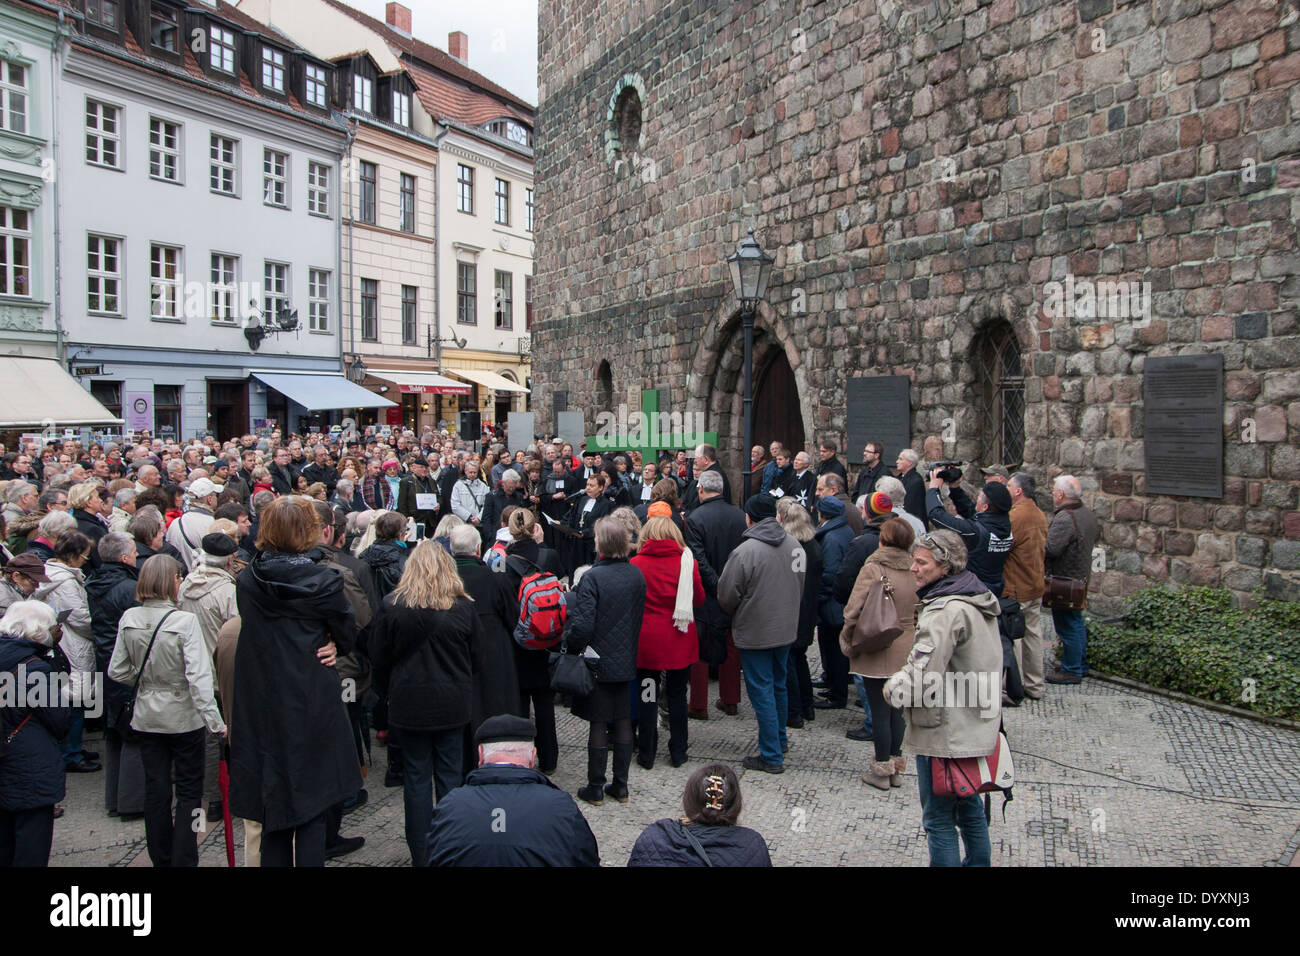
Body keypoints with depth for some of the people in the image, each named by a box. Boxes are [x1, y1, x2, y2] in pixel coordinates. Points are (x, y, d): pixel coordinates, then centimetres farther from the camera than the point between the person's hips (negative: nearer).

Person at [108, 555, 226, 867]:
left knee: (156, 789, 15)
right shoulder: (185, 621, -20)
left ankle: (160, 858, 26)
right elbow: (198, 676, -24)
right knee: (189, 791, 8)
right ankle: (183, 859, 9)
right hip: (183, 716, -5)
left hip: (146, 716, 5)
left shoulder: (129, 619, -5)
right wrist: (215, 721, -21)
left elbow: (116, 672, 3)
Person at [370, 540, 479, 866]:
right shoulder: (463, 607, -6)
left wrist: (392, 692, 15)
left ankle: (421, 854, 17)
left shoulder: (391, 607, -8)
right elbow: (477, 659, 2)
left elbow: (379, 659, -1)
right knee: (449, 775, 12)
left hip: (409, 704, -1)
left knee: (416, 778, 9)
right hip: (453, 704, 1)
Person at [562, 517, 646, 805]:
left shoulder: (593, 577, -19)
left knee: (598, 723, 4)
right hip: (625, 661, 5)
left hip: (597, 662, -5)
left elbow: (582, 625, -22)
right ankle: (621, 786, 21)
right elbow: (640, 616, 8)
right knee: (623, 721, 12)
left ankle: (595, 788, 14)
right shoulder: (637, 575, -1)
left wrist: (571, 649, -6)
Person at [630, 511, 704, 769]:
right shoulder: (687, 561, -8)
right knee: (677, 695, 14)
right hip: (680, 640, 1)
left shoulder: (637, 563, -10)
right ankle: (678, 752, 23)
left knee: (647, 696, 9)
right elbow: (699, 598, 3)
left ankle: (646, 755, 16)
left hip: (646, 638, -1)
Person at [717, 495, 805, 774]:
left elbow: (727, 596, -14)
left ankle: (771, 757, 8)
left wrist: (737, 615, 7)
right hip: (786, 630, 7)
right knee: (778, 687, 21)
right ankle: (779, 742, 37)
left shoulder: (745, 551, -22)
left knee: (762, 692, 2)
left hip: (755, 633, -7)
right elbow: (801, 588, 11)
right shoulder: (795, 546, -1)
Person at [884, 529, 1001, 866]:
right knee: (969, 807, 23)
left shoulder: (946, 611, -24)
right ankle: (979, 861, 36)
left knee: (938, 817, 3)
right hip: (975, 727, 10)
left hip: (945, 733, -10)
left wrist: (893, 687, -6)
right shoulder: (979, 599, 7)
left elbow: (921, 677, -26)